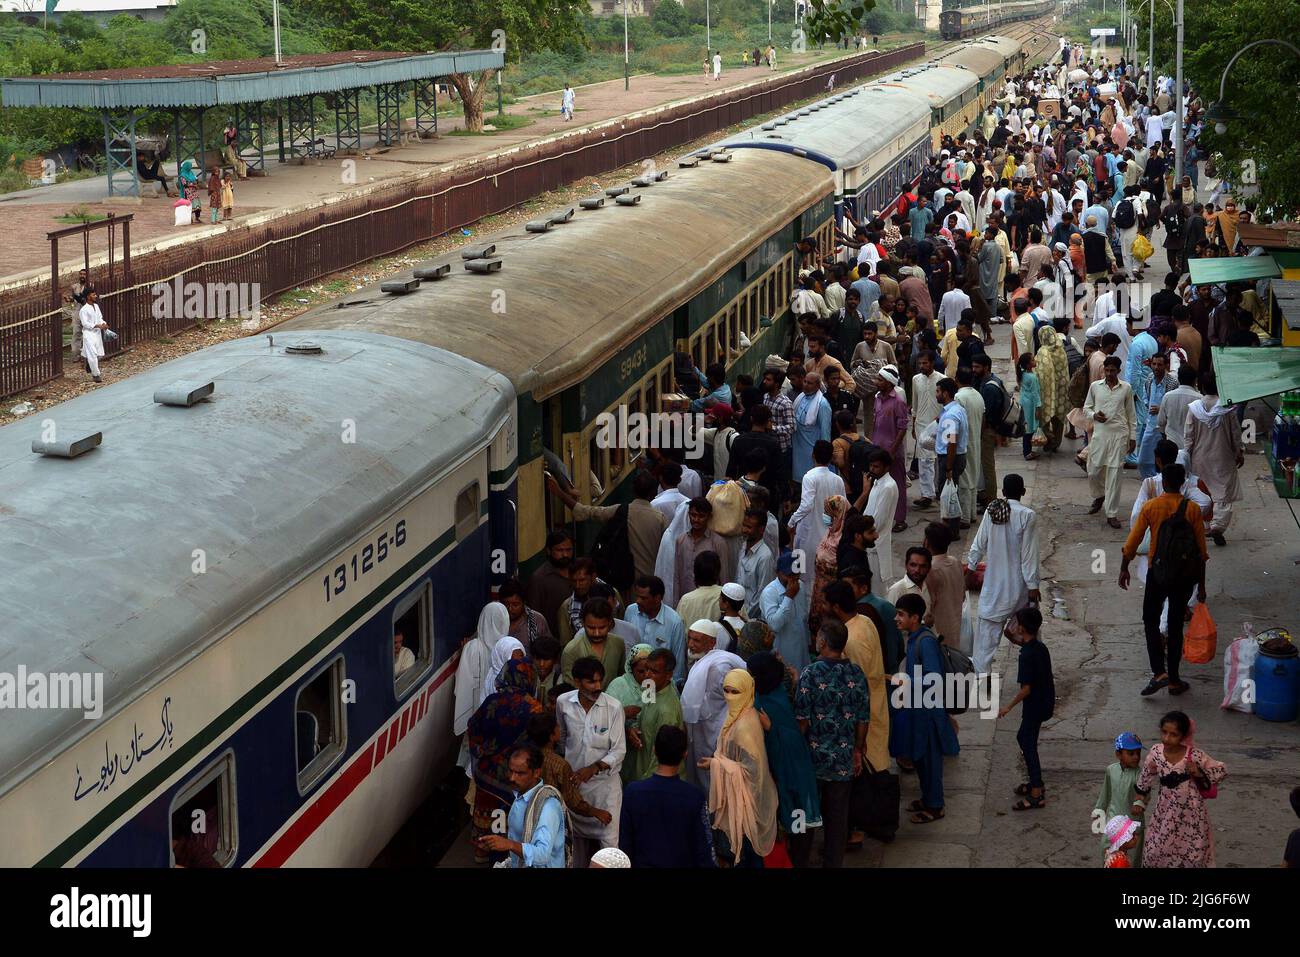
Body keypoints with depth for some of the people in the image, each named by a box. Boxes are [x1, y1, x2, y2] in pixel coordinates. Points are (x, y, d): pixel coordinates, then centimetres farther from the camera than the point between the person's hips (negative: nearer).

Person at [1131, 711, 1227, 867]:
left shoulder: (1194, 755, -20)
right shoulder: (1156, 752, -11)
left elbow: (1222, 771, -9)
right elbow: (1146, 778, 7)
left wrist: (1199, 773, -24)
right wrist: (1139, 801, 11)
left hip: (1191, 814, -3)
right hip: (1166, 813, 3)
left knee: (1194, 855, 9)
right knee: (1154, 852, 10)